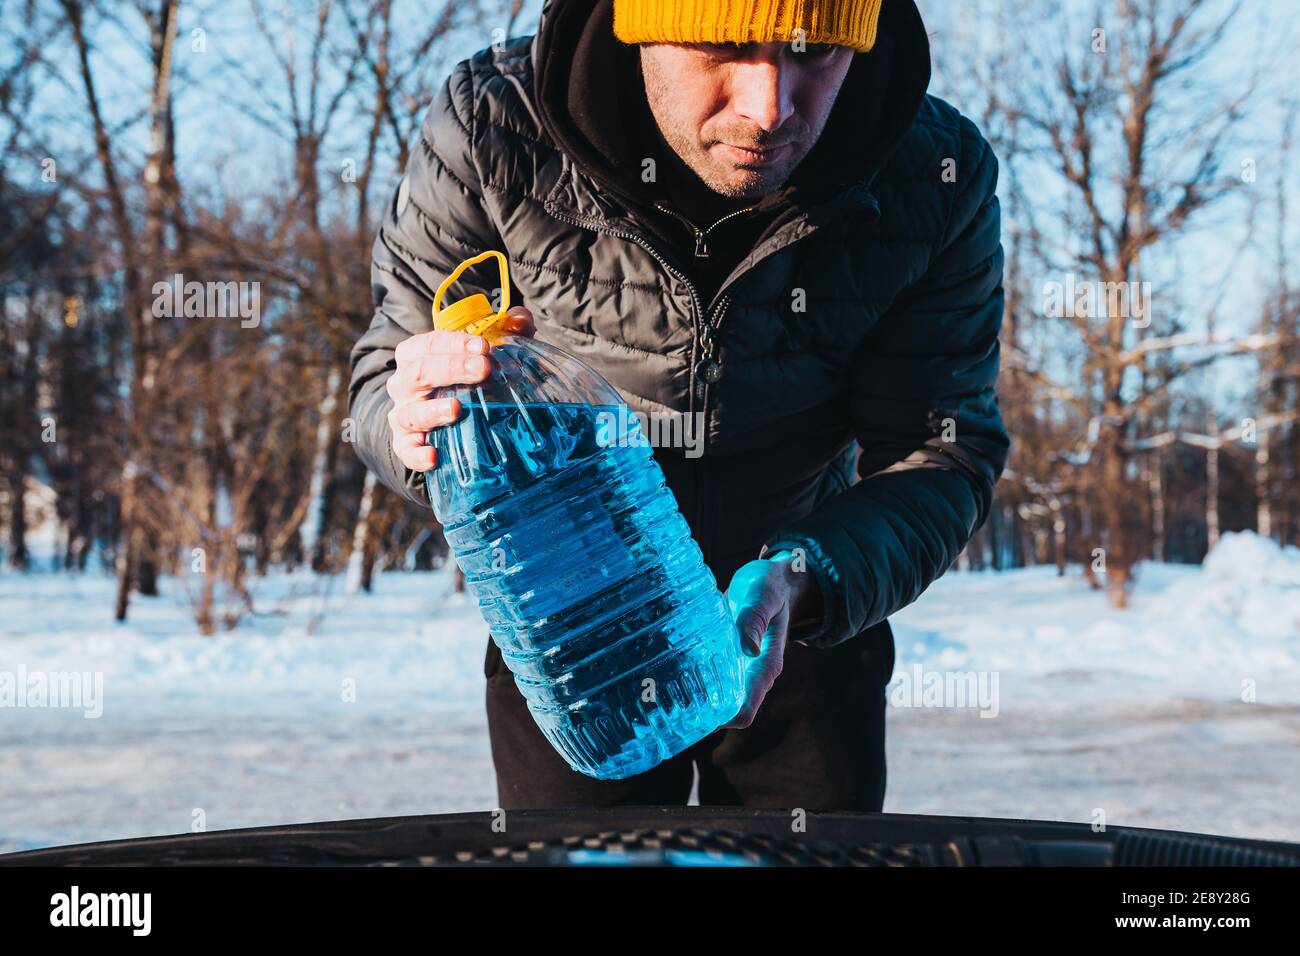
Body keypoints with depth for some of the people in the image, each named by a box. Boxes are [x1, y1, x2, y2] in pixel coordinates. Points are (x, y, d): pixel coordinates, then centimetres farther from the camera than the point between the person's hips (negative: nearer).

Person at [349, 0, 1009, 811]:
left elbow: (948, 450, -18)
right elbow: (386, 373, -15)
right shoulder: (492, 130, -26)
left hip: (808, 620, 1)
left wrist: (802, 583, -38)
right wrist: (414, 424, -40)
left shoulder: (938, 176, -23)